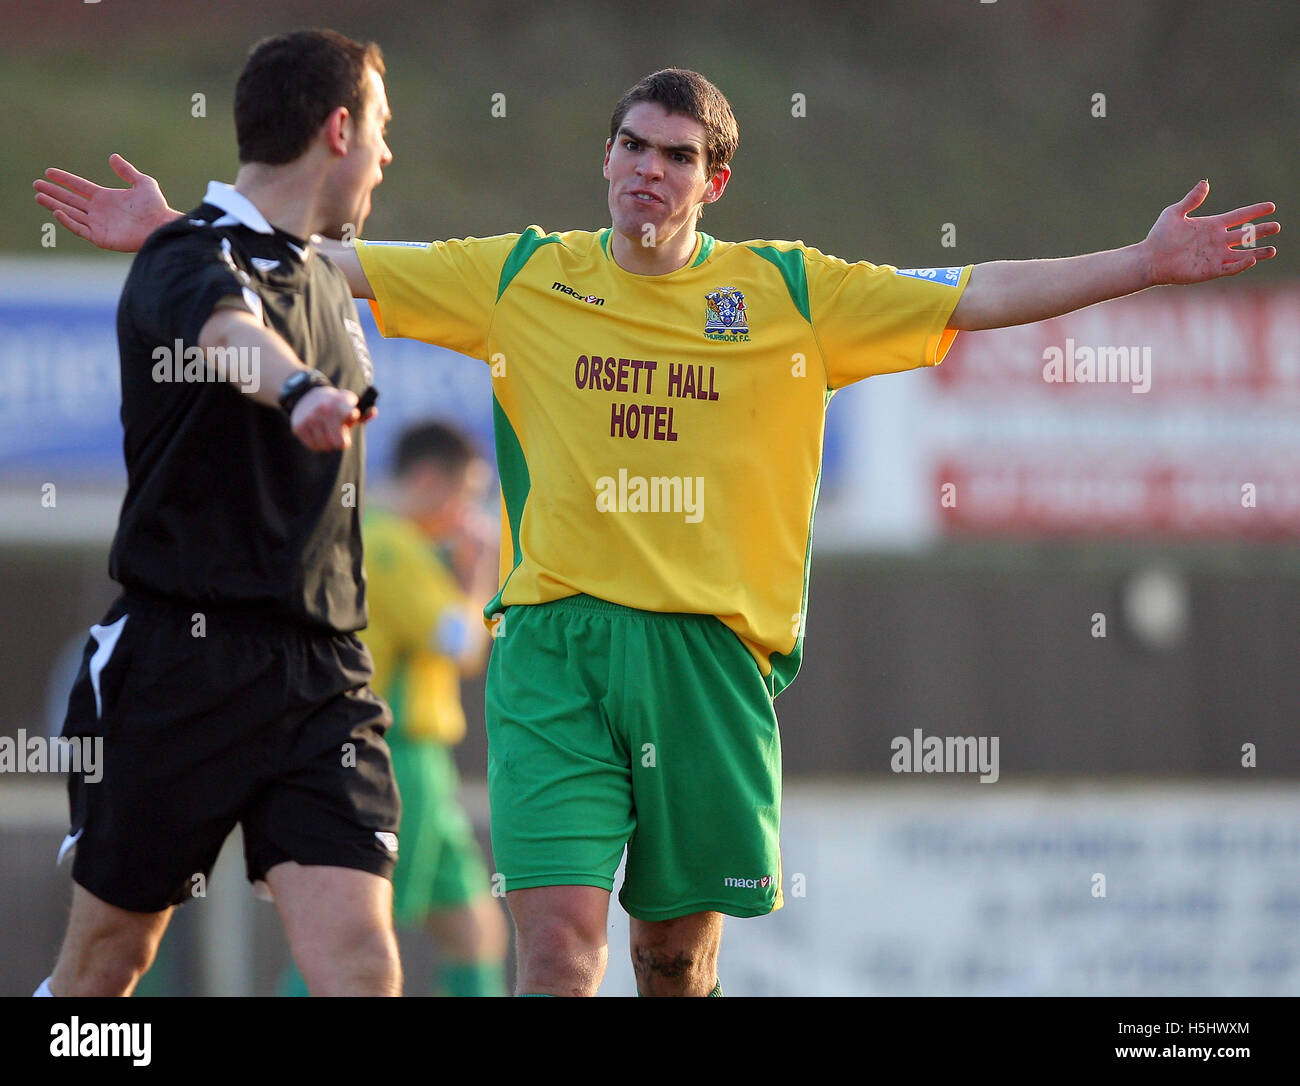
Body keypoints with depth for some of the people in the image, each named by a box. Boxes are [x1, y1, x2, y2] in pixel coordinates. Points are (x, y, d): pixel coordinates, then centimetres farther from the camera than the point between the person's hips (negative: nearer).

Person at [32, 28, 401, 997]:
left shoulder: (328, 279, 17)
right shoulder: (189, 259, -11)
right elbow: (225, 328, -37)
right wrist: (302, 389, -59)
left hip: (323, 669, 6)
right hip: (183, 657, -6)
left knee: (360, 960, -13)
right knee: (108, 956, 7)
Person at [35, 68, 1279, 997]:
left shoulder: (789, 293, 6)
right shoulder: (523, 279, 7)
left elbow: (973, 295, 4)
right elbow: (337, 267, 11)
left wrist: (1150, 262, -3)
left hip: (710, 647, 1)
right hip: (555, 641, -1)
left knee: (681, 941, 8)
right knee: (558, 928, -14)